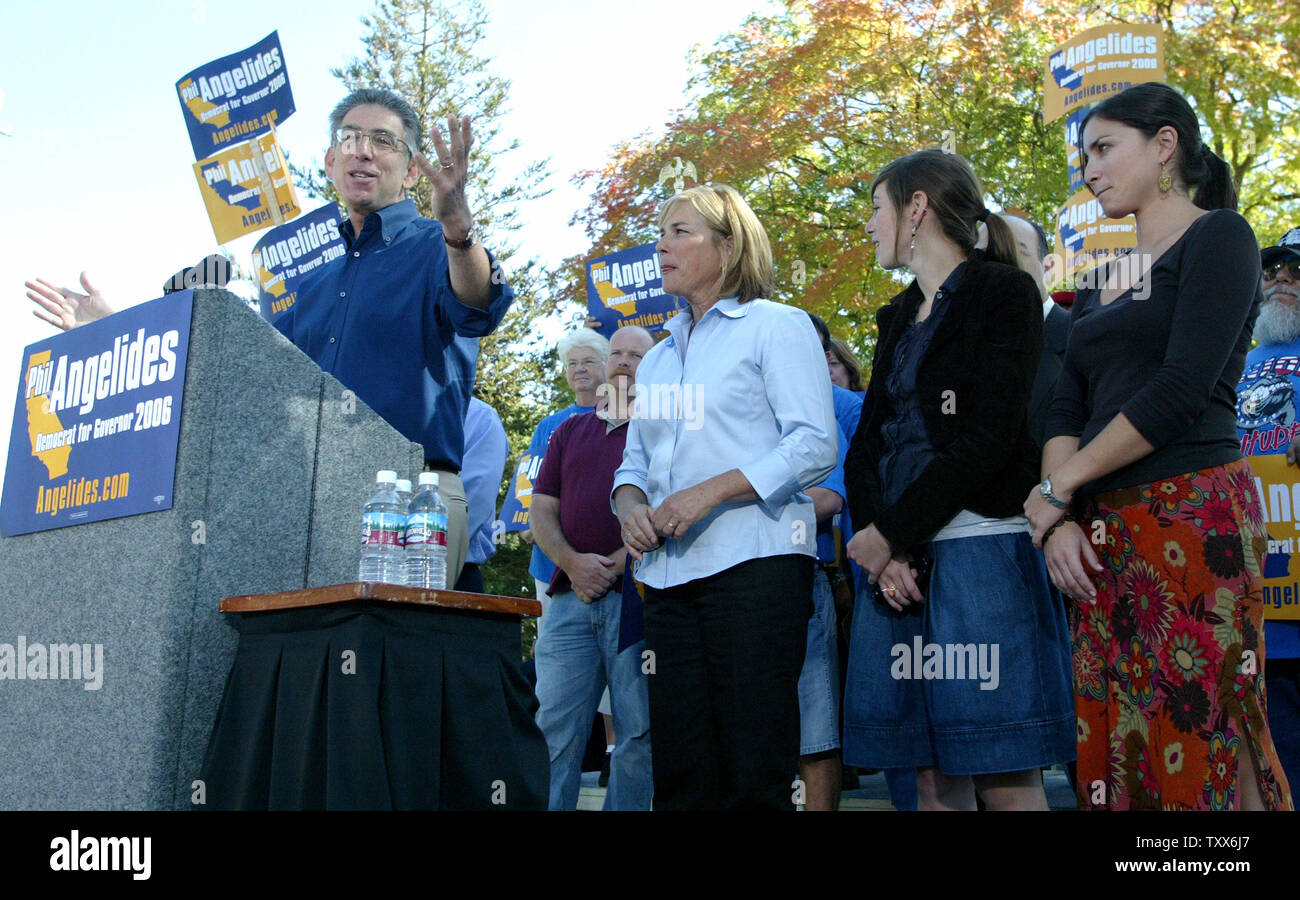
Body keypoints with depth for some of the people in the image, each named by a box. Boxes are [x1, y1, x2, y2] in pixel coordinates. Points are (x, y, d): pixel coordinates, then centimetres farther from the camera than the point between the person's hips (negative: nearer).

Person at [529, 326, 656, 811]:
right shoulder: (570, 432, 22)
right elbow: (542, 511, 15)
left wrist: (624, 559, -12)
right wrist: (571, 561, -4)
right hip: (571, 596, 3)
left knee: (638, 734, -1)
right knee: (554, 730, -2)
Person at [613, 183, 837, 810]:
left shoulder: (776, 326, 3)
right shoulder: (658, 358, 23)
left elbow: (814, 445, -8)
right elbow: (636, 459, 25)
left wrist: (710, 492, -17)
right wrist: (629, 501, 1)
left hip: (754, 563, -6)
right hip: (669, 571, 7)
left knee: (754, 774, -5)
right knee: (680, 772, 6)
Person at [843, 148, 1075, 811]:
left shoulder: (1001, 291, 0)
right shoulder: (899, 318, 21)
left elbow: (987, 439, -12)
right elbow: (866, 444, 12)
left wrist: (890, 531, -13)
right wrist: (875, 542, -5)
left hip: (980, 548, -6)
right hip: (897, 558, 7)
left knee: (1005, 780, -5)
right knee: (933, 775, 7)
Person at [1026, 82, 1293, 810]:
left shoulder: (1217, 237, 0)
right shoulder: (1100, 284, 21)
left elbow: (1181, 391, -12)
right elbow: (1068, 409, 14)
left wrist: (1056, 490, -8)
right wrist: (1057, 518, -4)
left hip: (1193, 515, -7)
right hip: (1103, 534, 7)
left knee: (1204, 747, -6)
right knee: (1114, 751, 5)